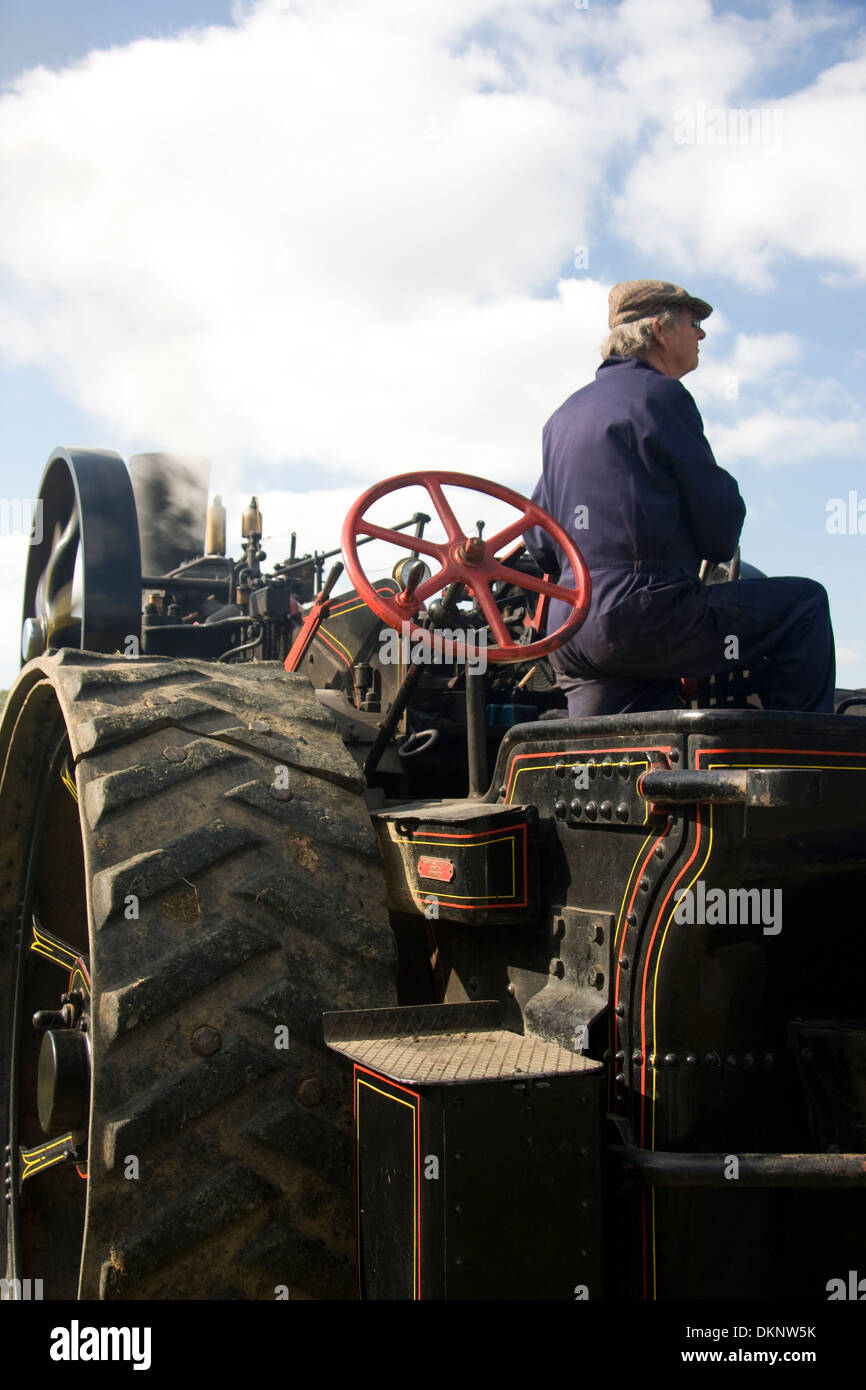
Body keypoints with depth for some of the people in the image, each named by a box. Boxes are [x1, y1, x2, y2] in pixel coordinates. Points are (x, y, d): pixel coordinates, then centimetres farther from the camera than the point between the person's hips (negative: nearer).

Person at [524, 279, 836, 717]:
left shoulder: (564, 415, 20)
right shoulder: (659, 394, -4)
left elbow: (538, 537, 20)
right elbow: (716, 512, -6)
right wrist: (716, 550, 15)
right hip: (648, 616, -8)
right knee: (804, 604, 3)